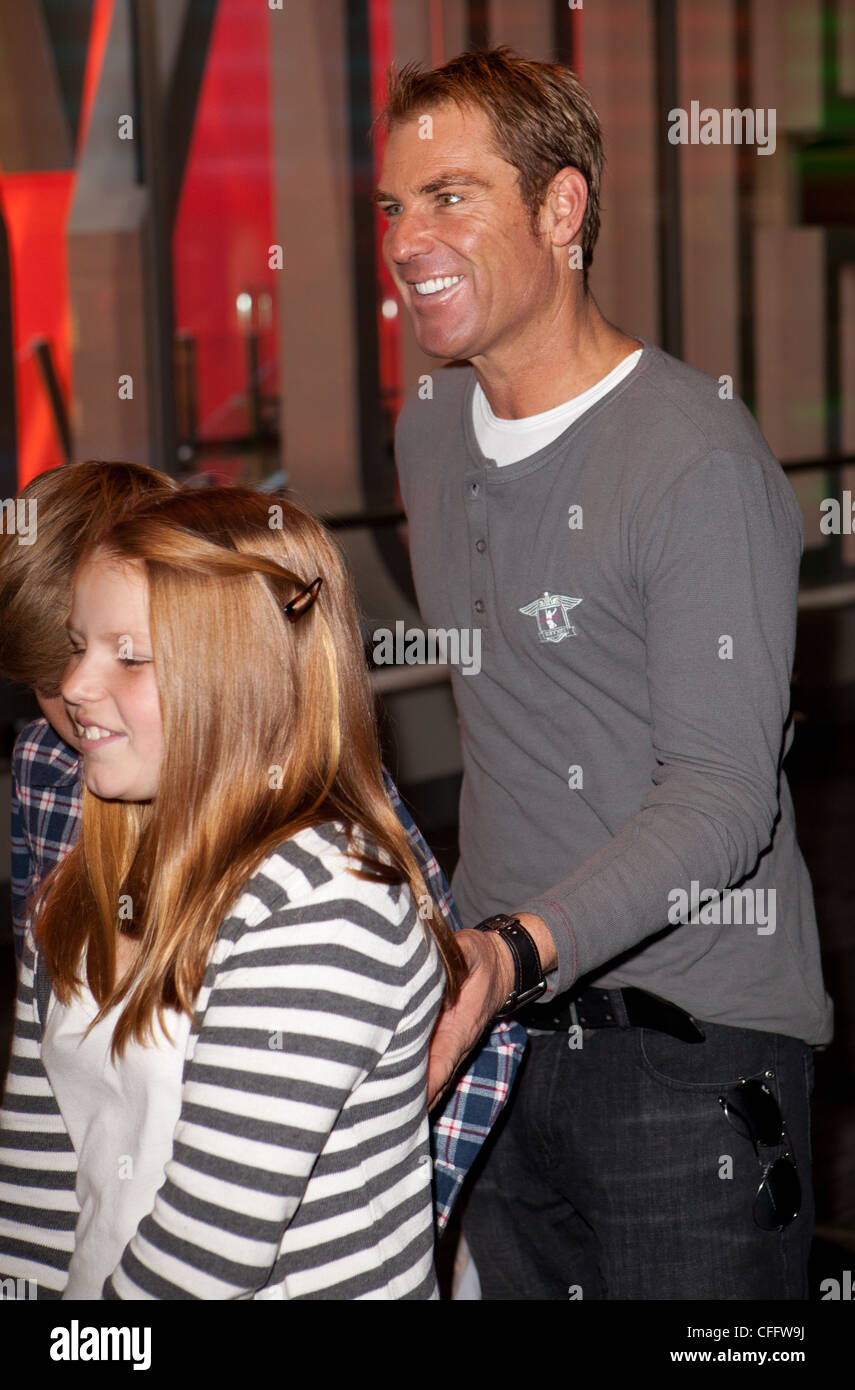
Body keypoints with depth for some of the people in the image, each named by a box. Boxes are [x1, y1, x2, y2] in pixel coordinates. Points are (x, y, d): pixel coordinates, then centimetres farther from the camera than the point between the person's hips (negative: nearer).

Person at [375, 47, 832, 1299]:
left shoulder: (699, 460, -16)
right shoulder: (428, 430, 9)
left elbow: (724, 796, -21)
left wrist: (523, 951, -34)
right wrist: (481, 950, 14)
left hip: (690, 1051, -7)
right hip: (497, 1022, 7)